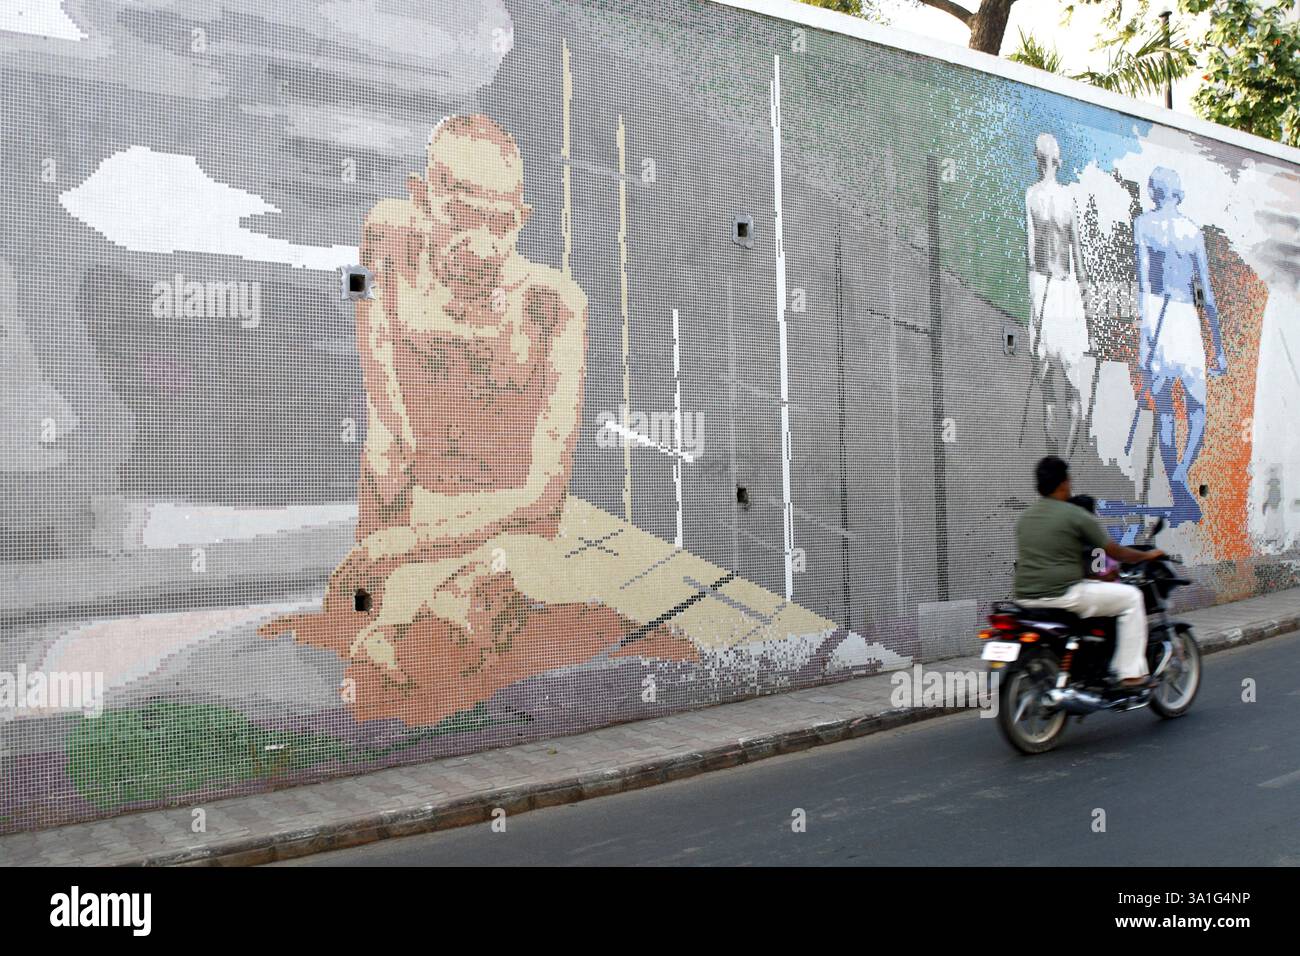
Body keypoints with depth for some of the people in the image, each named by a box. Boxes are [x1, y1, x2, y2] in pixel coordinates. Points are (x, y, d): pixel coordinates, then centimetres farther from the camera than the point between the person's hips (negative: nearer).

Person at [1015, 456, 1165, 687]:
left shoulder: (1025, 517, 14)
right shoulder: (1075, 515, -7)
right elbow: (1115, 552, 0)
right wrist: (1147, 555, 20)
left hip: (1025, 597, 8)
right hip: (1063, 595, -8)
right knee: (1130, 597, 7)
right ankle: (1131, 673, 5)